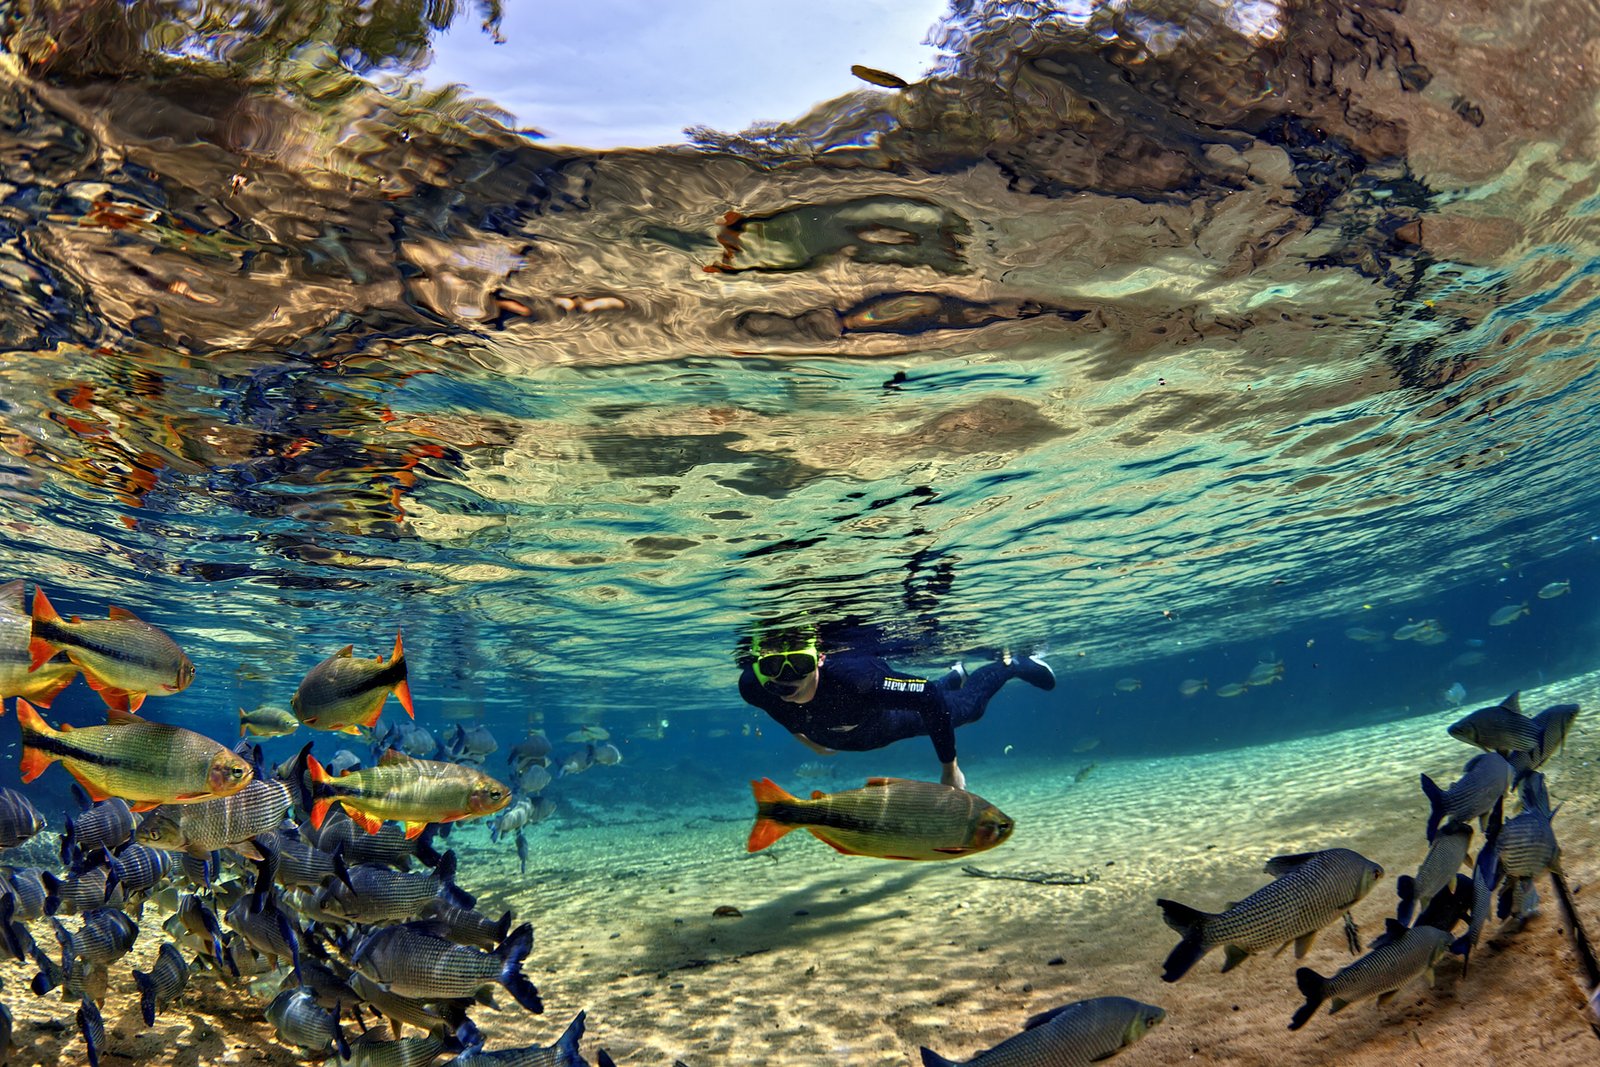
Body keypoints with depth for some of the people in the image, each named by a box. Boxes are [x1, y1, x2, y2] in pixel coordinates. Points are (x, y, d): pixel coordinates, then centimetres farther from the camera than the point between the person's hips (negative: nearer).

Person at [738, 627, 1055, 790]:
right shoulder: (752, 687, -36)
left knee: (968, 705, 23)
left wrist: (949, 767, -31)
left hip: (893, 716, -5)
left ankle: (1013, 664, 49)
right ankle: (954, 676, 64)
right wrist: (801, 736, 1)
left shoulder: (850, 677, -50)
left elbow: (929, 697, -39)